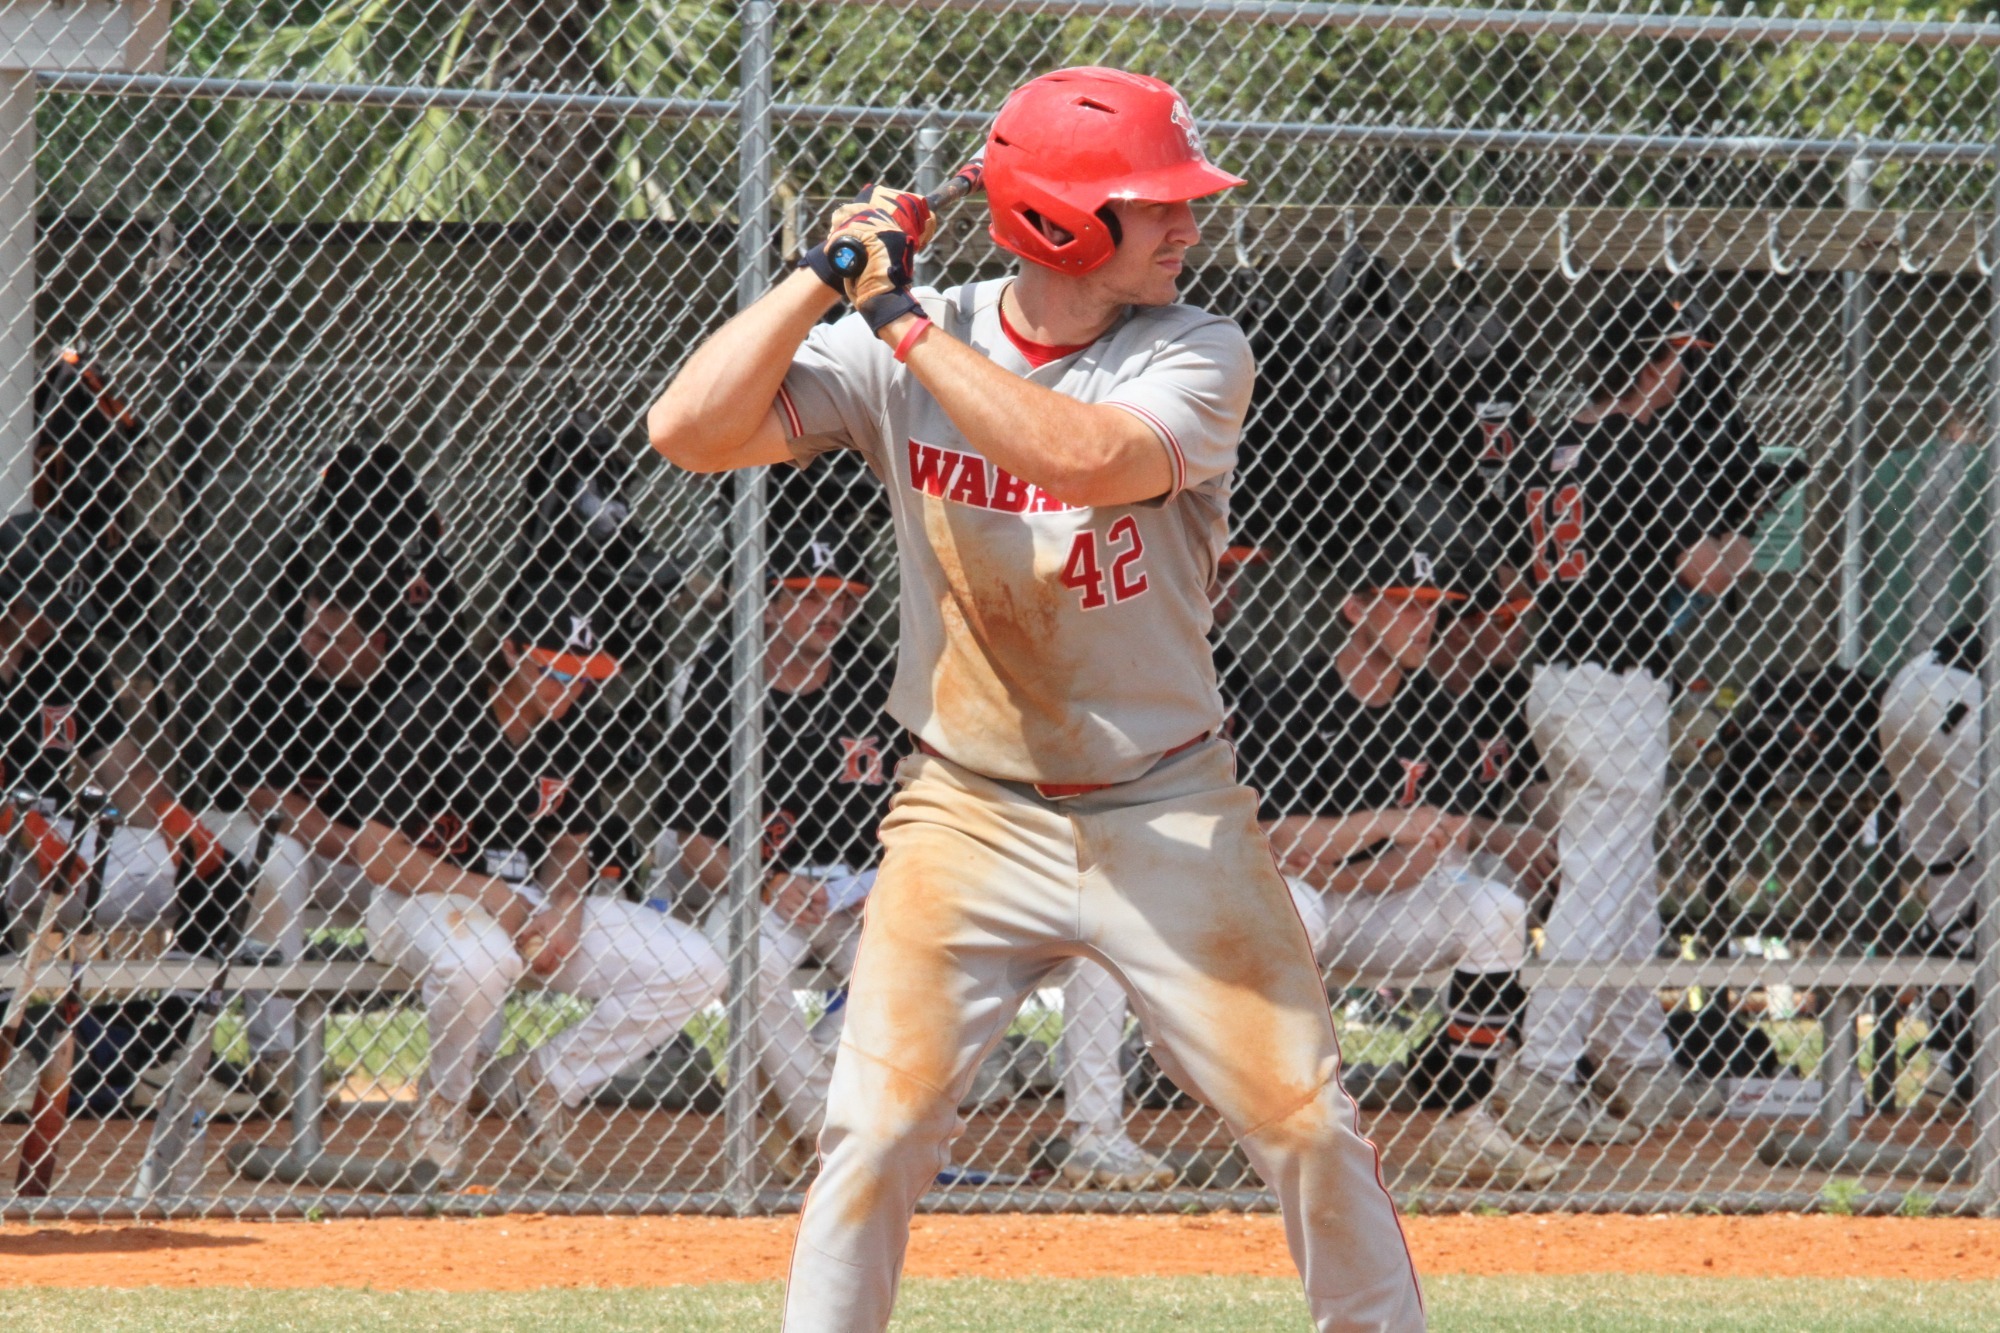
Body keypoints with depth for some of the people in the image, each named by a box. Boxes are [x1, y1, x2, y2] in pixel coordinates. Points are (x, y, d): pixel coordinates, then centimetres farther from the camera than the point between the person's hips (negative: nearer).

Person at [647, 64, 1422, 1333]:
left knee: (1309, 1128, 0)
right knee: (880, 1130, -10)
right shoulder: (890, 353, -5)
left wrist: (905, 324, -26)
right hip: (970, 812, 0)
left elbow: (1096, 458, -30)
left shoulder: (1197, 356, -9)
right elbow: (691, 429, -13)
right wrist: (830, 278, -17)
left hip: (1169, 812, 0)